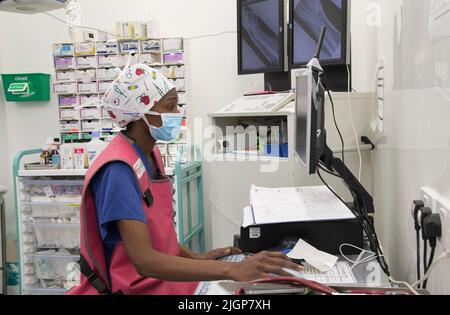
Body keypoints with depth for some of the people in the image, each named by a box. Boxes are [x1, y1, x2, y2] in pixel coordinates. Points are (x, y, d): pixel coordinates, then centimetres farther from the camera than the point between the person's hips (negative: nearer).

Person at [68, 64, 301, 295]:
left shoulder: (150, 154, 6)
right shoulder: (118, 170, -22)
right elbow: (144, 261, -29)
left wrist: (196, 258, 1)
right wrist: (233, 270, -34)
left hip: (162, 276, 8)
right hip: (134, 286, -8)